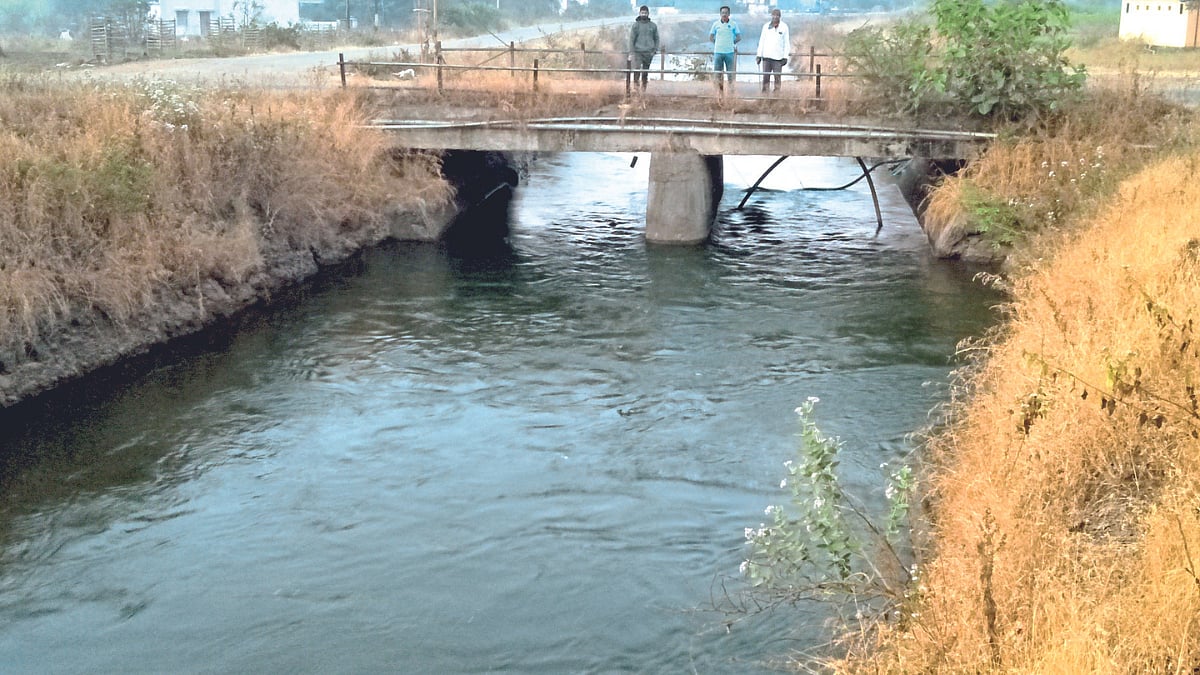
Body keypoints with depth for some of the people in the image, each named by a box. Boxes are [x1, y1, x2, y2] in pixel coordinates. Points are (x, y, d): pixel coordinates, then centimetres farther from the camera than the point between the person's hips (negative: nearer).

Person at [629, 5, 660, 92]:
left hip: (649, 52, 2)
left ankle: (644, 86, 19)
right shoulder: (636, 25, 2)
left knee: (646, 71, 7)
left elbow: (656, 38, 14)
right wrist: (632, 51, -7)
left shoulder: (653, 26, 7)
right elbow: (632, 39, 1)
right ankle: (635, 84, -11)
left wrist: (655, 49, 2)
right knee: (637, 69, -18)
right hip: (638, 52, -2)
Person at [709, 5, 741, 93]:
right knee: (717, 72, 2)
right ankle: (719, 89, 9)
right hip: (718, 52, 1)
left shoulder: (733, 24, 3)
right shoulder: (716, 24, 4)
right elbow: (710, 38, 12)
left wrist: (731, 43, 6)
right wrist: (717, 43, 6)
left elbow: (739, 38, 9)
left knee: (730, 72, 1)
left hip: (729, 52, -1)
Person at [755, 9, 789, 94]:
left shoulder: (784, 27, 2)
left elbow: (786, 43, 2)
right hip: (766, 56, 2)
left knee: (777, 77, -1)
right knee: (765, 77, 1)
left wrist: (785, 57, -4)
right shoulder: (766, 26, 8)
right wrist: (759, 54, 6)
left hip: (778, 57, -2)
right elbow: (761, 41, 11)